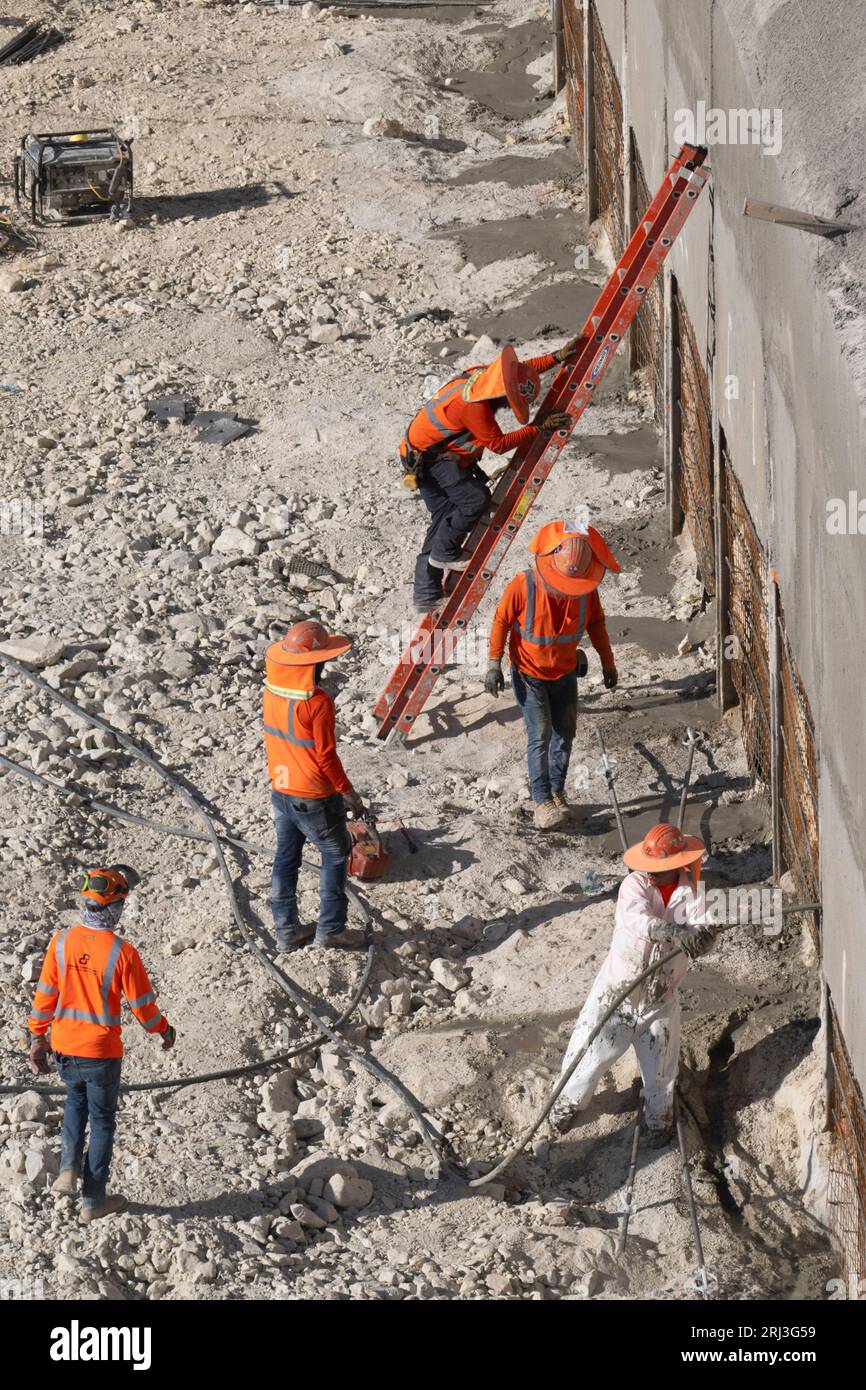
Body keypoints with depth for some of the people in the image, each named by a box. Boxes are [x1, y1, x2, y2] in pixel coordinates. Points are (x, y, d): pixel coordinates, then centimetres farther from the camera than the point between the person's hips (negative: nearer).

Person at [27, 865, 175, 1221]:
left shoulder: (61, 941, -11)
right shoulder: (122, 953, -21)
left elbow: (45, 994, -2)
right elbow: (142, 1005, -11)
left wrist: (39, 1038, 11)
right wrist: (163, 1030, 9)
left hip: (63, 1045, 4)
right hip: (102, 1051, -4)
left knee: (75, 1100, 31)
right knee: (102, 1120, 14)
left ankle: (69, 1169, 14)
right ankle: (93, 1200, 22)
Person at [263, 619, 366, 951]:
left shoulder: (272, 691, -5)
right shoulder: (317, 702, -26)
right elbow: (326, 756, -20)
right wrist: (349, 792, -7)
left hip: (281, 791, 7)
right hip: (314, 797, -6)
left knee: (286, 858, 16)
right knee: (335, 854, 11)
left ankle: (286, 930, 23)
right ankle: (330, 929, 14)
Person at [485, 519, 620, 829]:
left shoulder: (587, 590, -17)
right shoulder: (523, 586, -27)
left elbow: (596, 623, 2)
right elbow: (501, 621, -13)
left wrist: (608, 663, 9)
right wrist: (494, 664, -13)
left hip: (565, 673, 4)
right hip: (529, 675, -4)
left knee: (565, 733, 11)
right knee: (540, 735, -9)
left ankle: (557, 792, 27)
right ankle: (542, 800, 0)